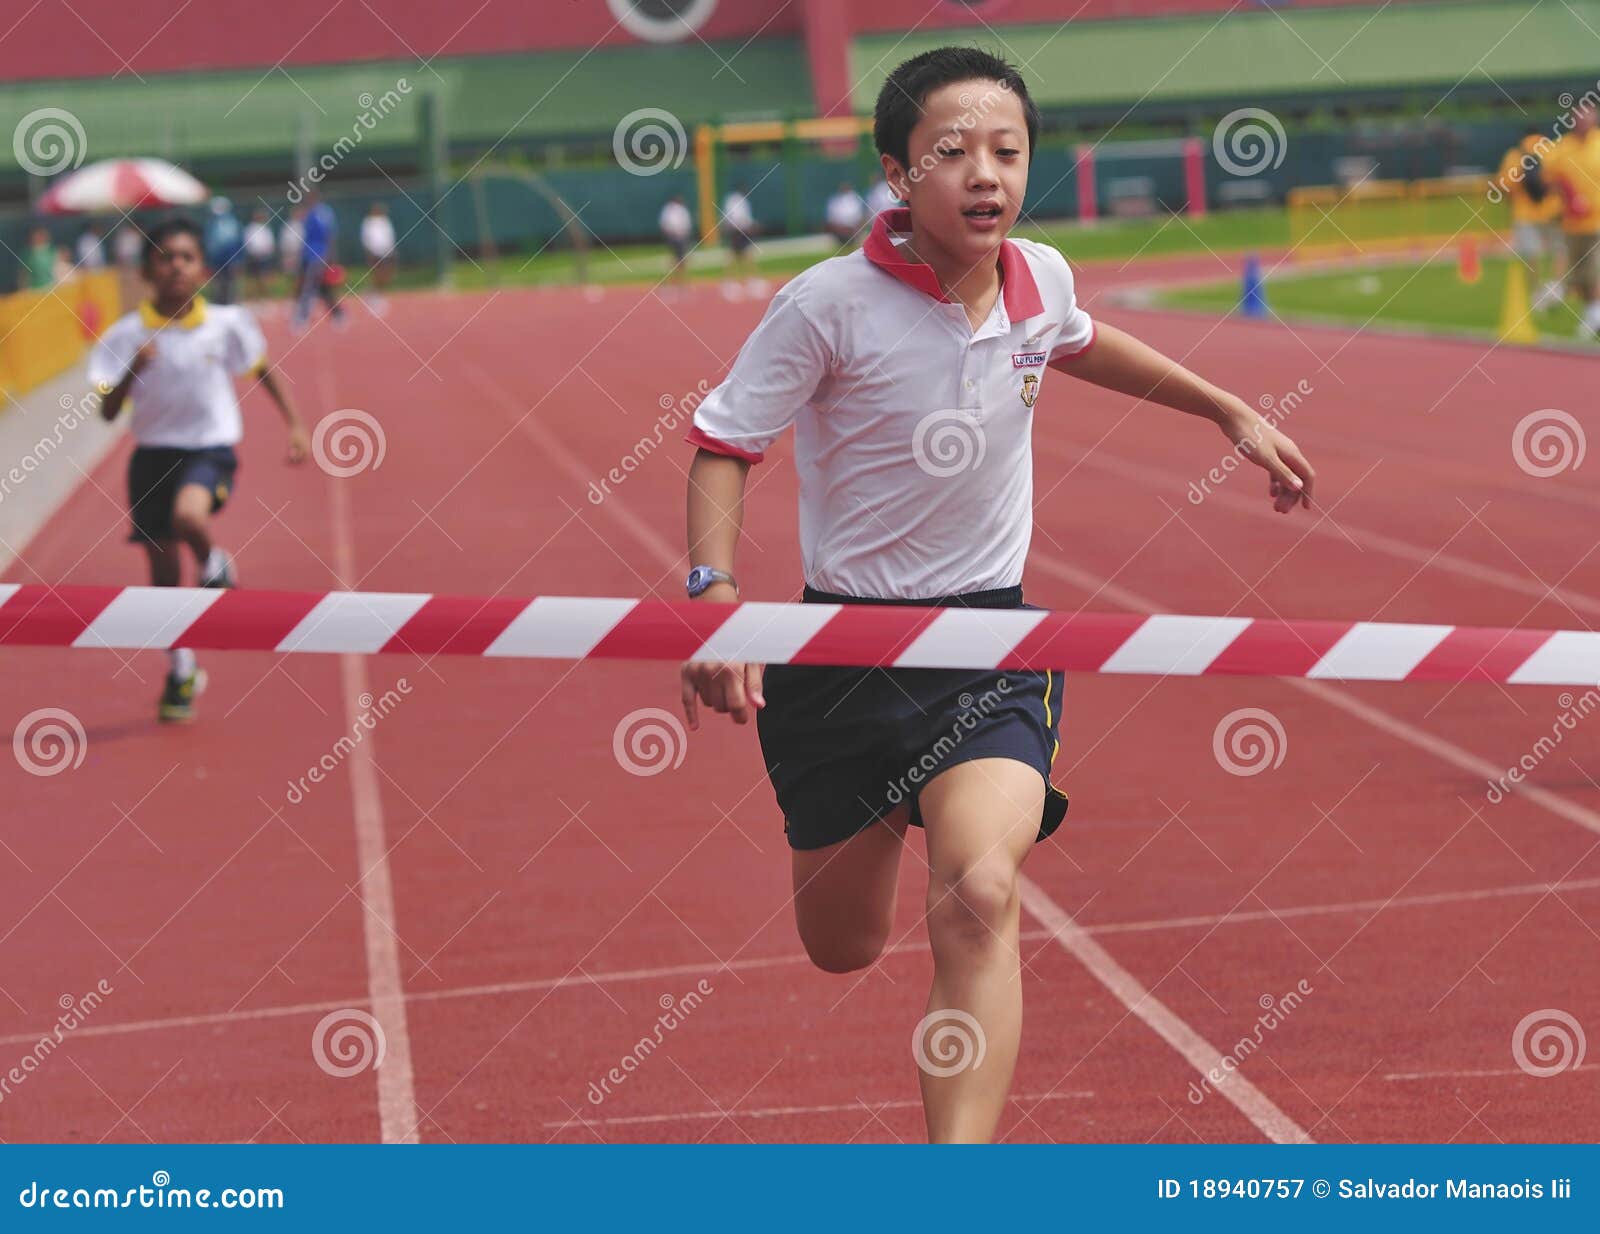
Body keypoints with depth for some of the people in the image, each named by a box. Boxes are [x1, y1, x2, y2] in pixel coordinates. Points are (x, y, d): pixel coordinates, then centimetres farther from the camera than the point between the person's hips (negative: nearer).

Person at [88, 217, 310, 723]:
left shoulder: (225, 325, -6)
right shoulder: (127, 335, -6)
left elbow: (261, 370, 11)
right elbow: (108, 412, -8)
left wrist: (294, 424, 11)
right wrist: (133, 370, -25)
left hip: (211, 449, -2)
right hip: (153, 453, 2)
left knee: (189, 515, -36)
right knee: (164, 574, 7)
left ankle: (216, 566, -1)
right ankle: (182, 672, 27)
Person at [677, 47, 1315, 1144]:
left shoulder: (1042, 278, -2)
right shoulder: (830, 304, -16)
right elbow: (724, 444, -7)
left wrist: (1231, 411, 28)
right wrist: (715, 591, -24)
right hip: (844, 644, -1)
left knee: (979, 898, -25)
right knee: (843, 948, 12)